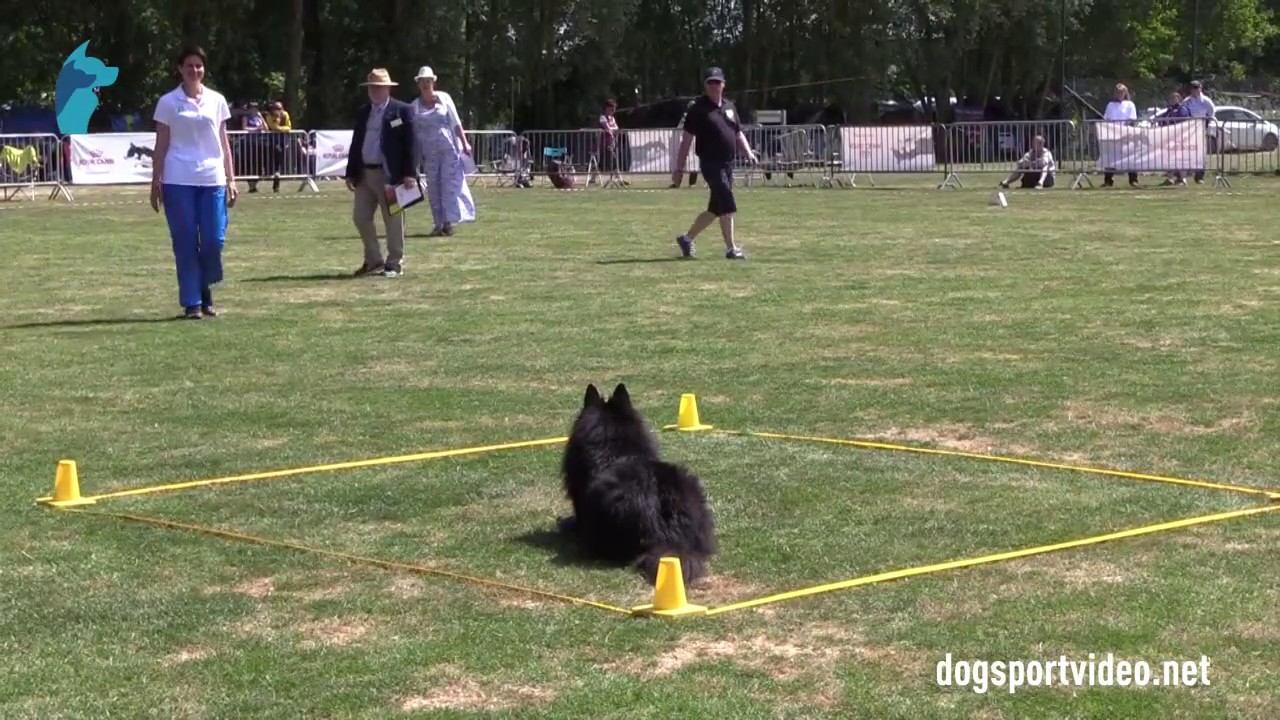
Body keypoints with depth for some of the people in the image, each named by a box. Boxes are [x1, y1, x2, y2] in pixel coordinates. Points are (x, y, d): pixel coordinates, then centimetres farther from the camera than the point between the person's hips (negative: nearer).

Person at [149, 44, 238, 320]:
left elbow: (224, 143, 13)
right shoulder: (168, 103, 3)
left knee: (213, 241, -2)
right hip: (178, 182, -2)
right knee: (186, 243, -1)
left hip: (212, 180, 2)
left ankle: (206, 292, 19)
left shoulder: (216, 100, 10)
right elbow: (160, 146, 4)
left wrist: (231, 179, 8)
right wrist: (155, 183, 0)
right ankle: (191, 302, 6)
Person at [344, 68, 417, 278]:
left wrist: (409, 174, -16)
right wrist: (350, 173, 10)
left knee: (393, 220, 0)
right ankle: (373, 262, 20)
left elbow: (409, 144, -9)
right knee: (361, 218, 8)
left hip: (389, 174, -6)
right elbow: (356, 143, 15)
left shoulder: (402, 111, -4)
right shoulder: (363, 112, 14)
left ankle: (395, 264, 10)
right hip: (364, 173, 6)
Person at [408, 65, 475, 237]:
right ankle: (439, 224, 5)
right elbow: (414, 132, 10)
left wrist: (464, 143, -3)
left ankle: (449, 222, -6)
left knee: (449, 183, -7)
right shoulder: (415, 105, 8)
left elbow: (456, 122, 4)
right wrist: (415, 156, 8)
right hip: (429, 151, 2)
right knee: (433, 186, 1)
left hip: (449, 148, -2)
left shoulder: (444, 98, 3)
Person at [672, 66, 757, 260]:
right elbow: (687, 139, -6)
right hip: (711, 164, -7)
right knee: (728, 206, -14)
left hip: (728, 164, 7)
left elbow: (738, 133, 24)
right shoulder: (699, 108, -5)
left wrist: (748, 152, 6)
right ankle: (731, 249, -9)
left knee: (716, 209, 12)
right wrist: (679, 169, -9)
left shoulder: (729, 106, 15)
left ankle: (687, 238, 26)